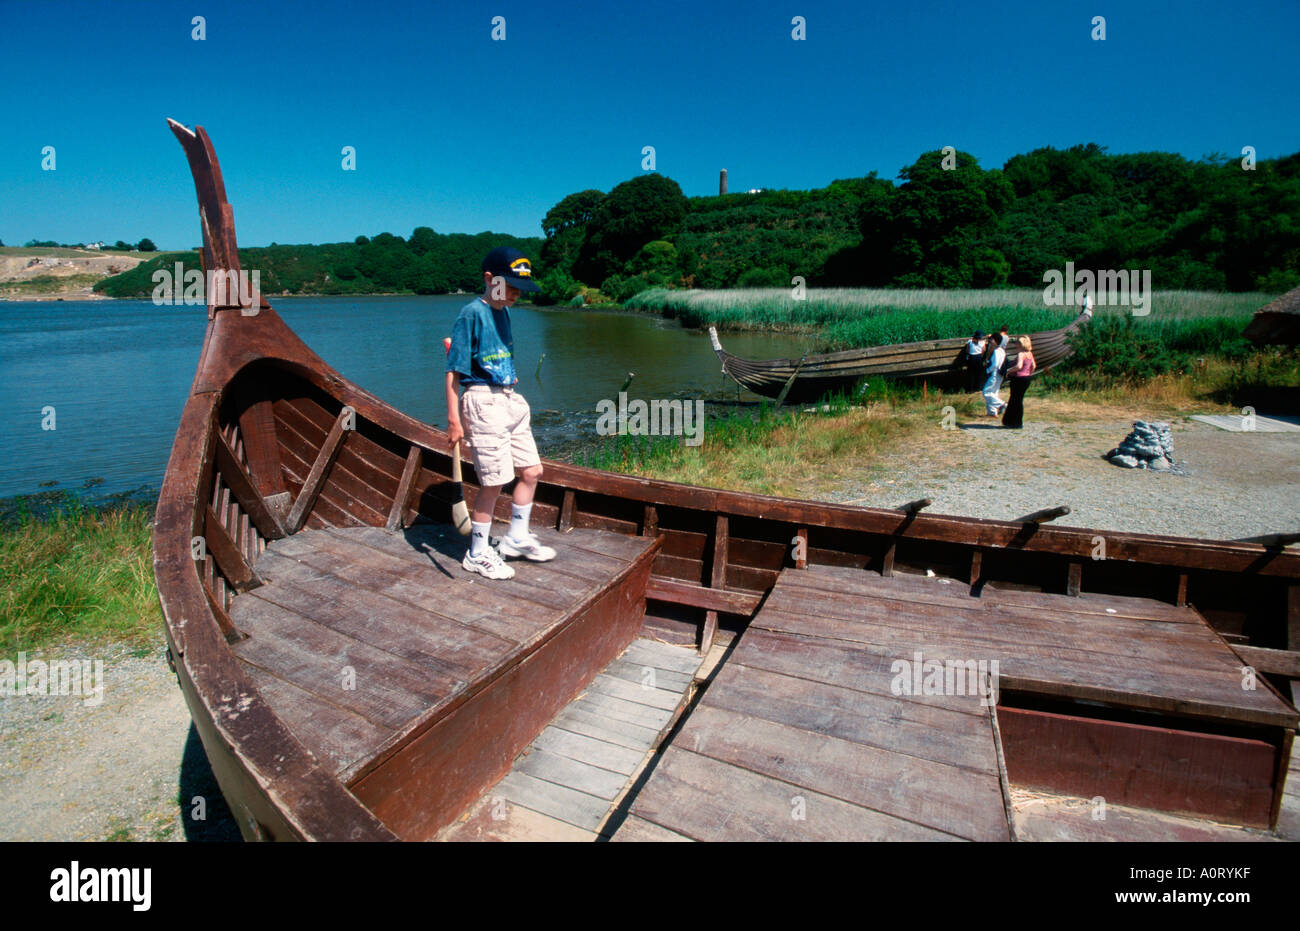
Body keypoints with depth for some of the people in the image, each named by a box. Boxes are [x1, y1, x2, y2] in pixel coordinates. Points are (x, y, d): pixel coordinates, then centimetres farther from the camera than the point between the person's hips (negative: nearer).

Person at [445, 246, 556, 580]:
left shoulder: (504, 312, 13)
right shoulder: (472, 313, -11)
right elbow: (454, 371, -14)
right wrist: (454, 419, -17)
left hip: (511, 401, 9)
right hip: (483, 402, -9)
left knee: (531, 471, 12)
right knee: (494, 482, -4)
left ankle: (516, 539, 30)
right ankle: (478, 555, 14)